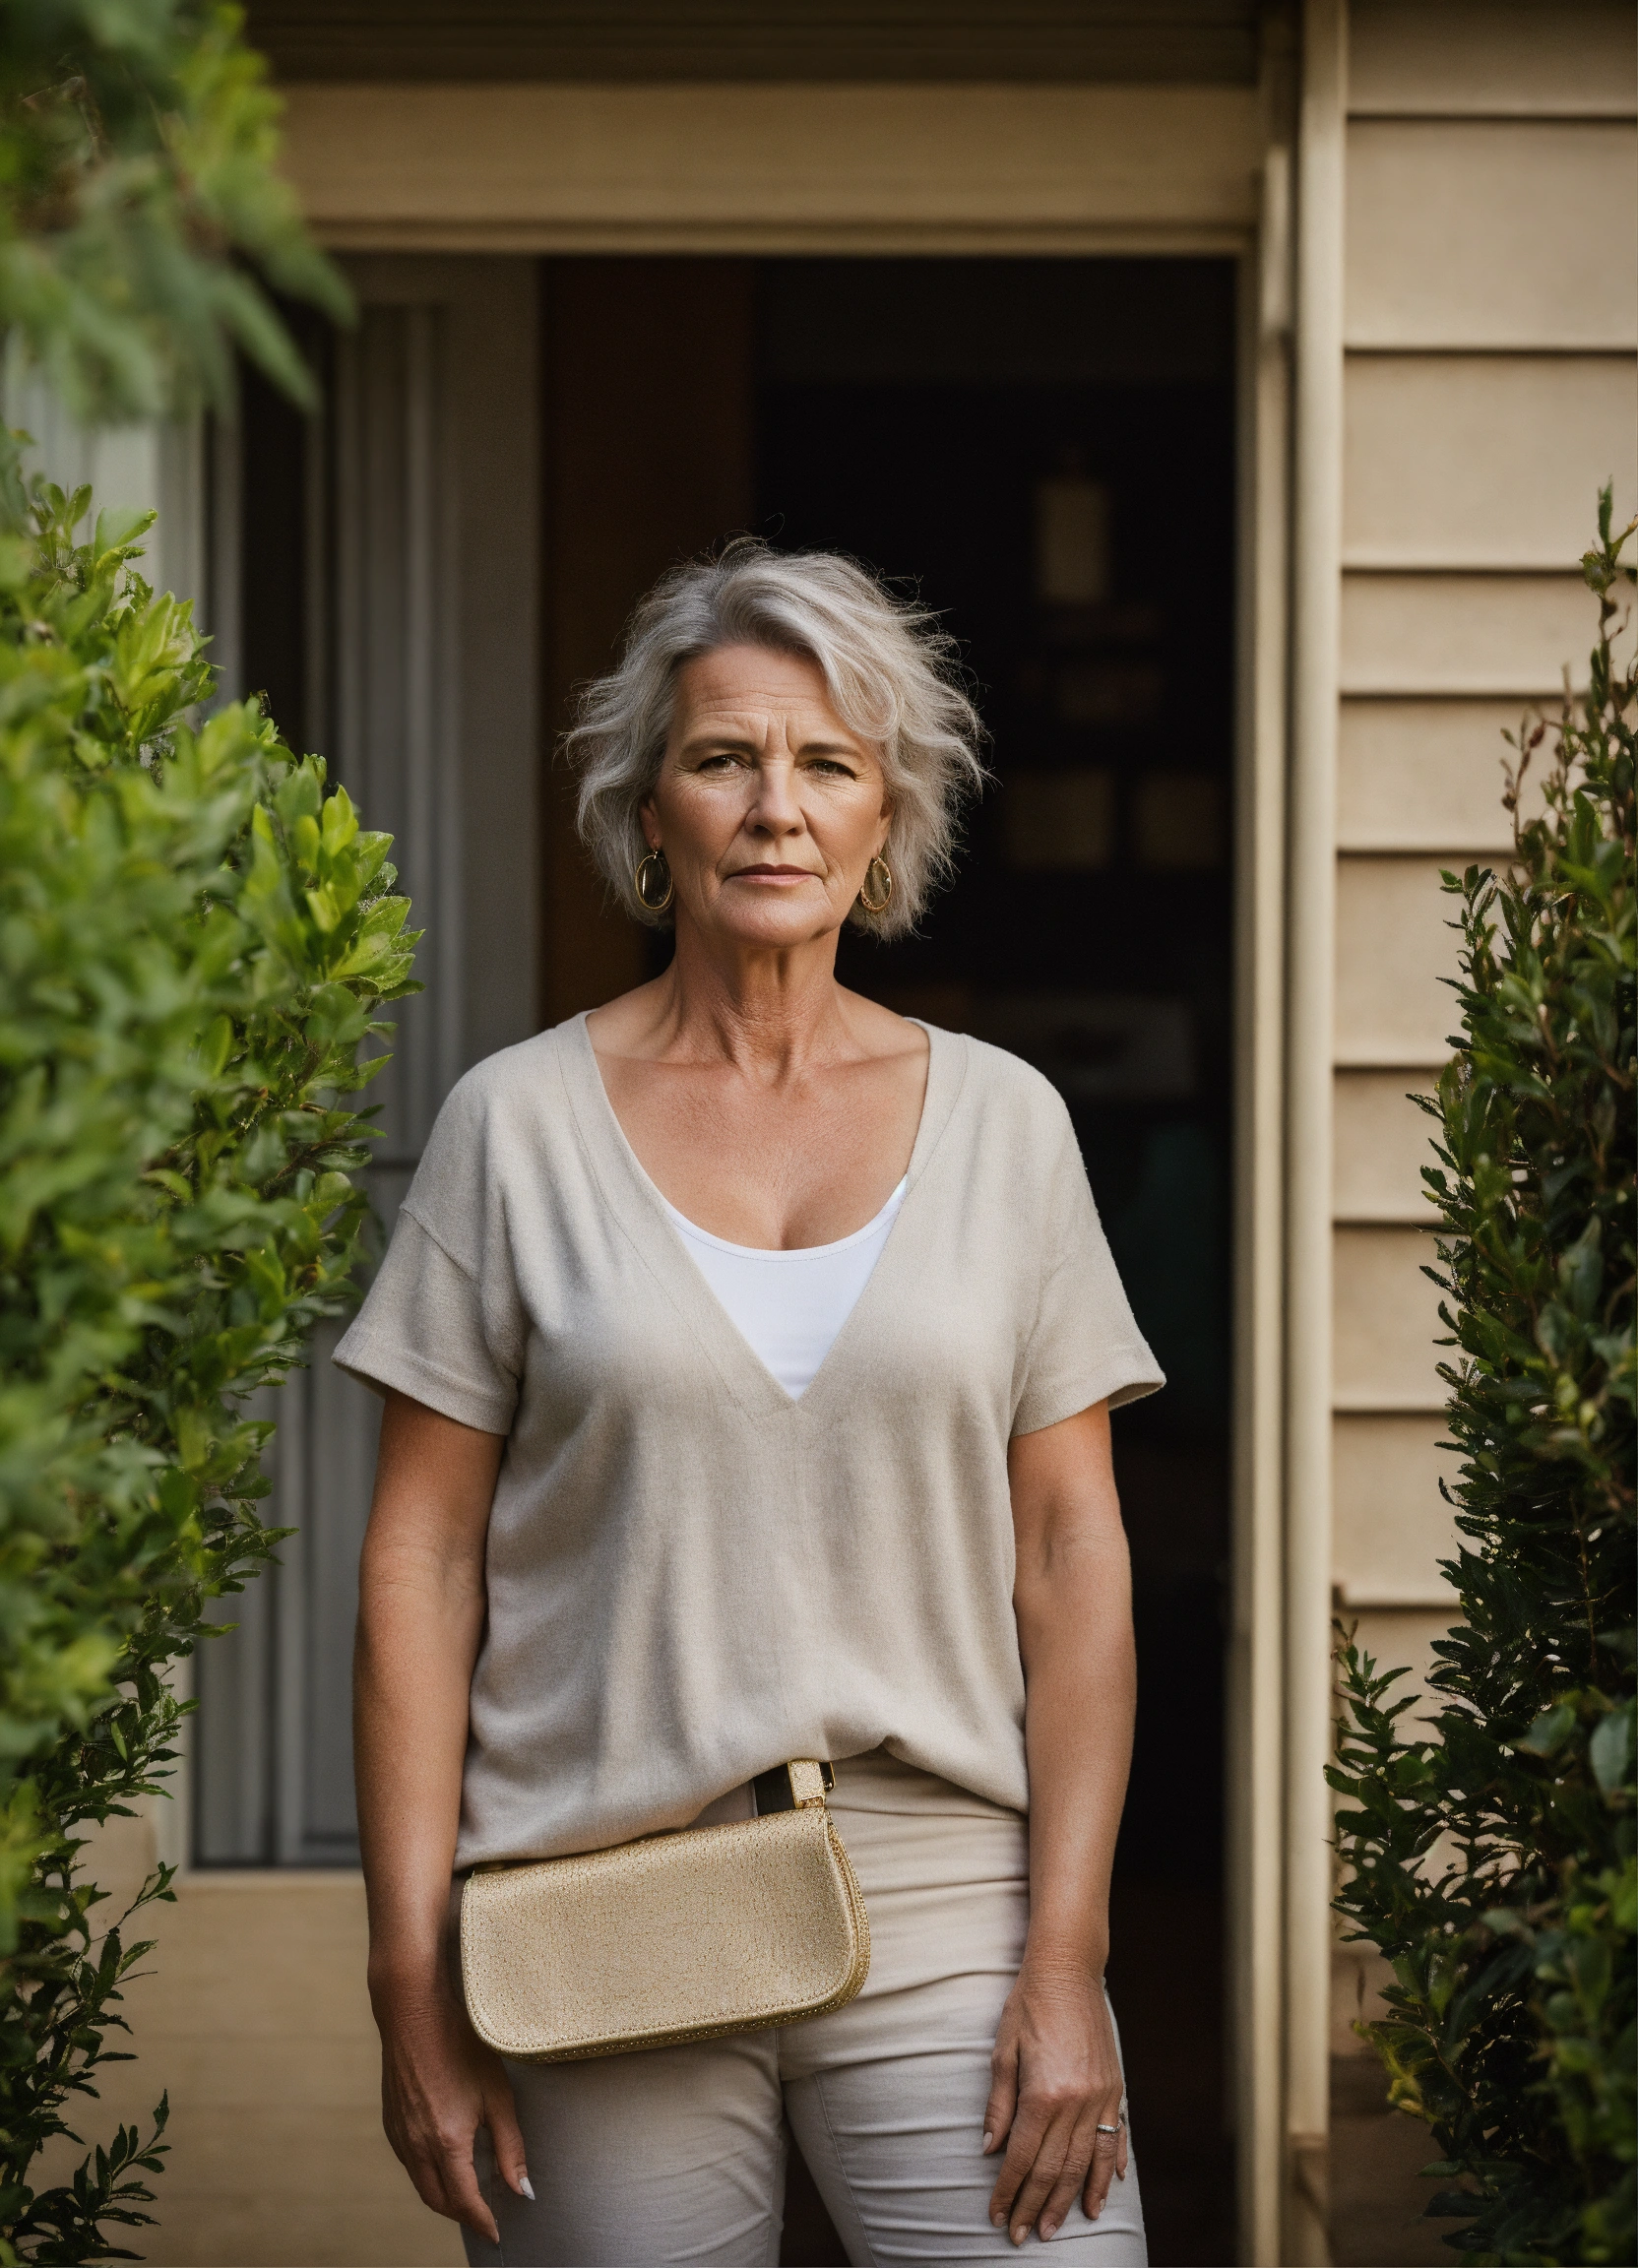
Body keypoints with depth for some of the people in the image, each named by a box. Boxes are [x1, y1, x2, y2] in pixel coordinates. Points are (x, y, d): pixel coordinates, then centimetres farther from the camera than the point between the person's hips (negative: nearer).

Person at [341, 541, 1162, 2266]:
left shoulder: (999, 1121, 7)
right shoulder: (519, 1124, 3)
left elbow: (1070, 1555, 5)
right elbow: (420, 1561, 2)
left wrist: (1065, 1956, -3)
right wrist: (416, 1987, -3)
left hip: (945, 1924, 1)